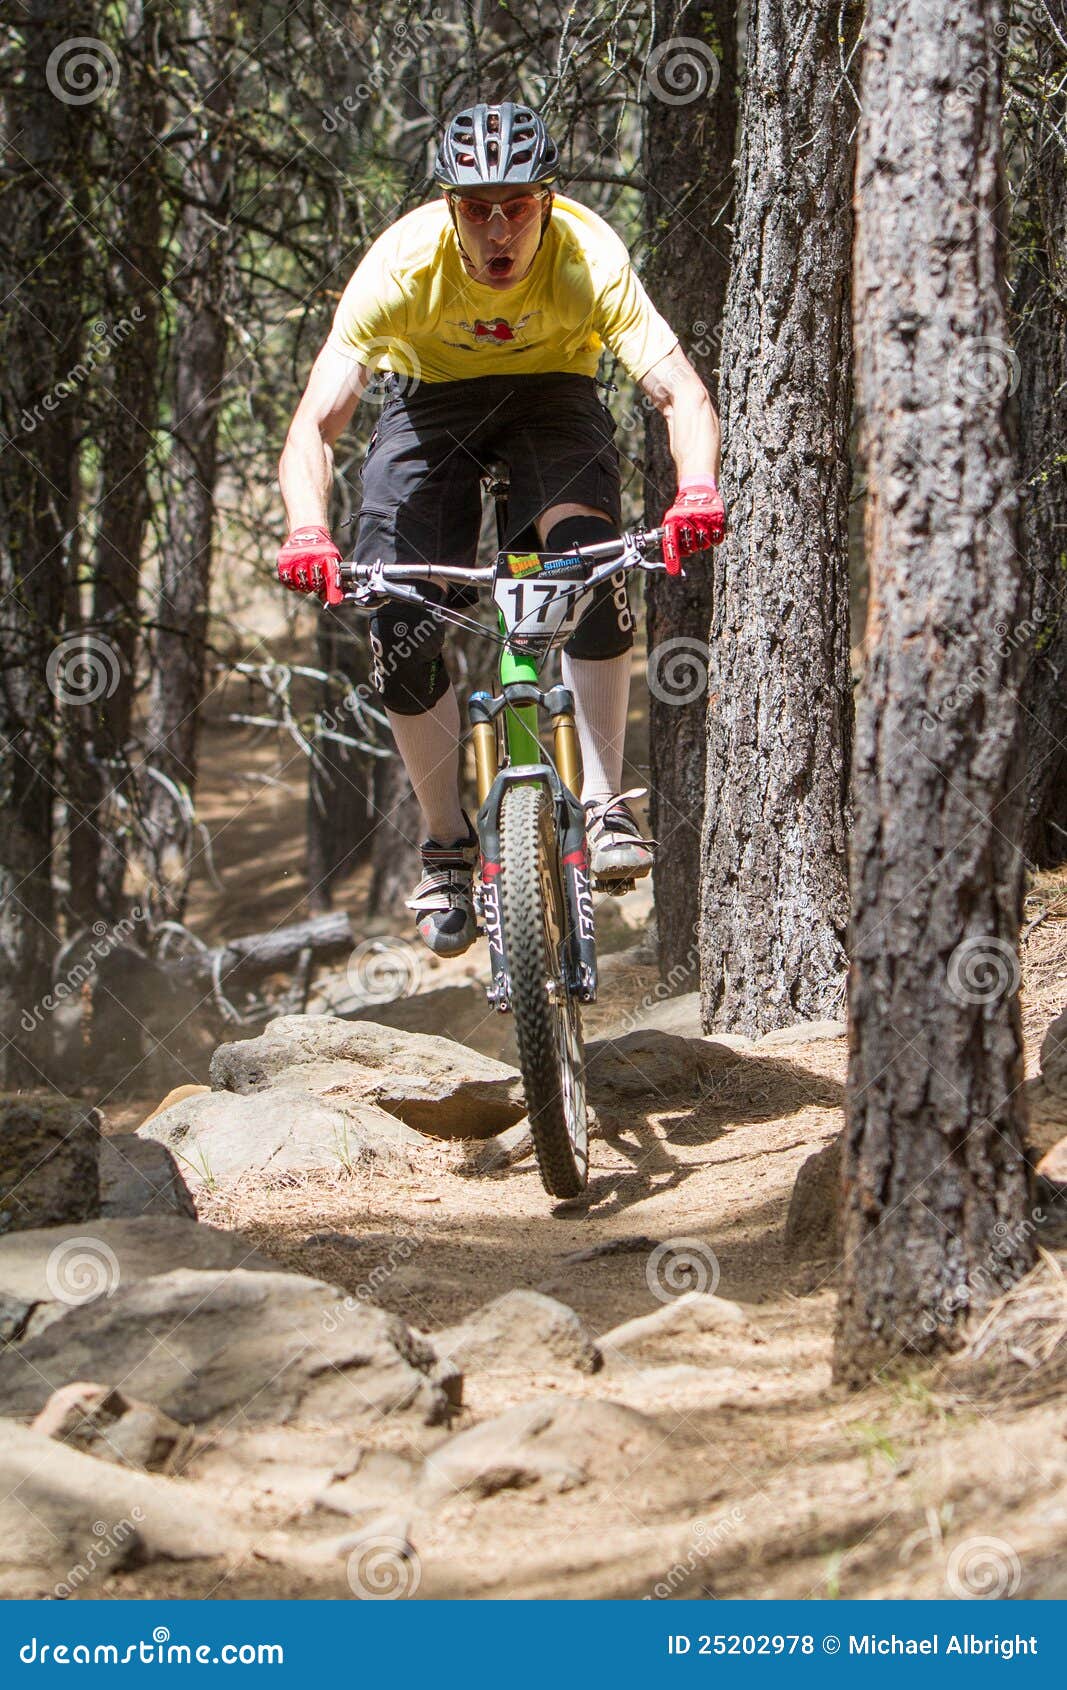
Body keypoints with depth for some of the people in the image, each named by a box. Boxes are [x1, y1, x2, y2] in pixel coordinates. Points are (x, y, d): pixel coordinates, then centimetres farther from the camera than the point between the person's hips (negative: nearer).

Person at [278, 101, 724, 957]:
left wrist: (698, 490, -62)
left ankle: (605, 805, -21)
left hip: (553, 394, -1)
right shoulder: (402, 264, -32)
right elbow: (315, 422, -36)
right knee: (403, 630, -15)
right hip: (432, 398, 1)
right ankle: (448, 845, 5)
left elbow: (682, 391, -41)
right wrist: (307, 530, -55)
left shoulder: (591, 258, -32)